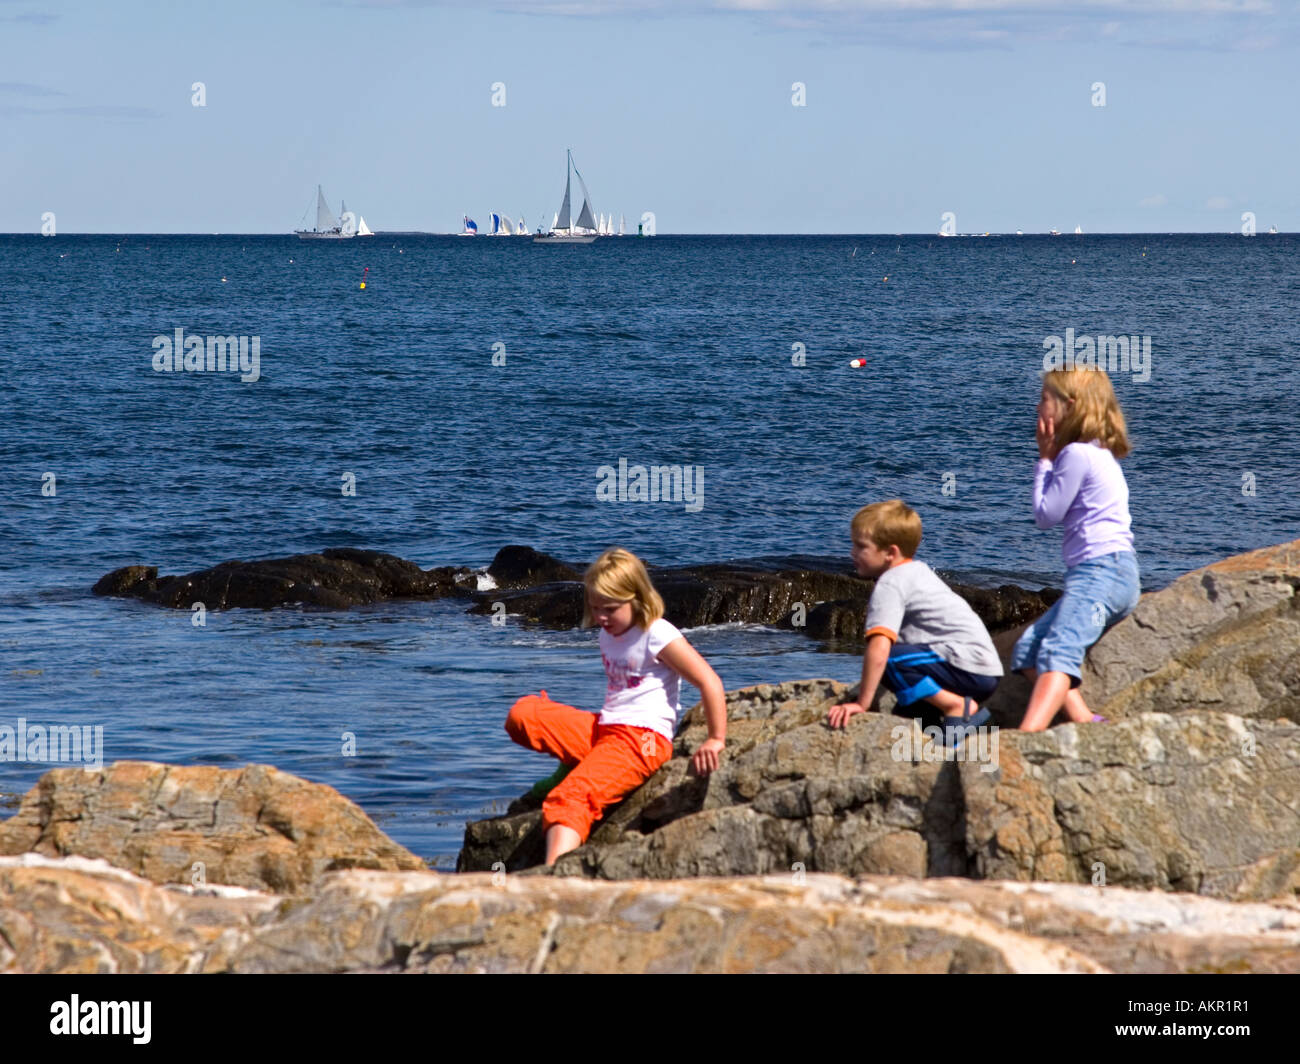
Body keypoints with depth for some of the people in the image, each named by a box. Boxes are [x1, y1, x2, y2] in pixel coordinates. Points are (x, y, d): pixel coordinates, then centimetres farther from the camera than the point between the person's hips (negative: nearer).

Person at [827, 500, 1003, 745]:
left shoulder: (890, 585, -12)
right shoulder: (917, 570, 19)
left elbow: (879, 646, -24)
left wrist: (862, 703, -21)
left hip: (968, 668, -10)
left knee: (887, 660, -23)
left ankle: (958, 707, -14)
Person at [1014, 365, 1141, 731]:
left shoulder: (1077, 454, -8)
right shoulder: (1097, 452, 23)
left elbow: (1045, 515, -5)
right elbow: (1051, 512, 24)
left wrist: (1045, 459, 5)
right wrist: (1049, 458, 16)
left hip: (1102, 570, -11)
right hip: (1100, 573, 11)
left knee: (1058, 651, -28)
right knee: (1027, 649, 2)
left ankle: (1027, 734, -47)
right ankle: (1085, 720, -16)